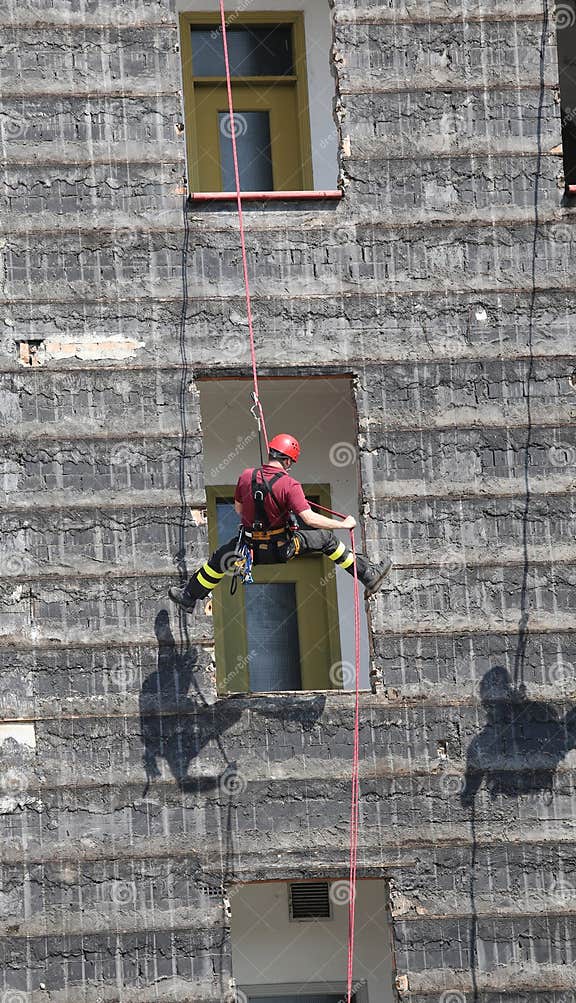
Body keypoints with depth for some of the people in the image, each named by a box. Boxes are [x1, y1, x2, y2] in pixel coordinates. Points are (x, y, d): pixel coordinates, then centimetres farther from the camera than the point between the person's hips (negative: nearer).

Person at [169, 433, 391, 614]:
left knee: (220, 558, 28)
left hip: (252, 549, 2)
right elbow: (309, 518, -25)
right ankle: (369, 576, 25)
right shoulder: (289, 485, -20)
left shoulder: (246, 476, -8)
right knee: (326, 537, 17)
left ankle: (189, 597, 40)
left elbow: (238, 509, 7)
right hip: (284, 547, -2)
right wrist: (343, 524, -14)